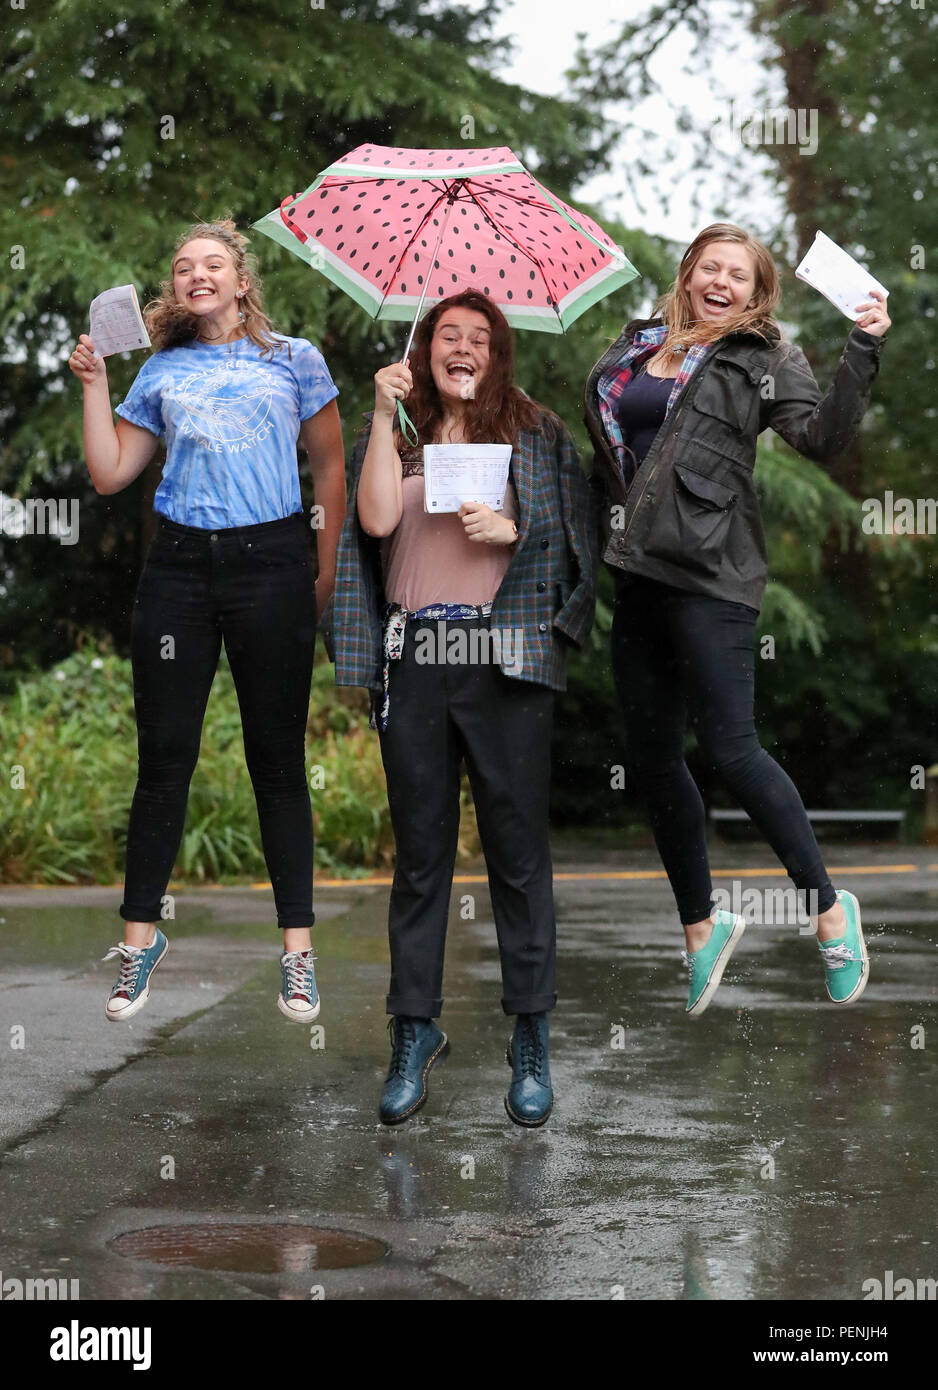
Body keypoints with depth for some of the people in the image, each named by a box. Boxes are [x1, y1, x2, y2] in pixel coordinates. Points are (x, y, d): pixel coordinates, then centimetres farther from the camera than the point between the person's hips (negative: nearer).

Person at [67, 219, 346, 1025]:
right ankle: (141, 936, 11)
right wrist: (94, 382, 2)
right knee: (164, 754, 2)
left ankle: (297, 949, 7)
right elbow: (110, 474, 9)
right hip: (179, 566, 2)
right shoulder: (162, 373, 13)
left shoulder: (294, 360, 8)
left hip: (271, 564, -2)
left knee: (278, 759, 1)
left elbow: (331, 466, 8)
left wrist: (329, 570, 2)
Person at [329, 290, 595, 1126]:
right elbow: (375, 520, -3)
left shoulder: (535, 433, 10)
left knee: (518, 847, -1)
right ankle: (416, 1032, 13)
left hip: (506, 656, -2)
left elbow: (574, 537, 7)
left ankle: (532, 1040, 6)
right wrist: (385, 415, -5)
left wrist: (512, 532, -10)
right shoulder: (394, 438, 14)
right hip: (413, 657, 2)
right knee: (420, 849, 5)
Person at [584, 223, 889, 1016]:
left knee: (728, 747, -10)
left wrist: (863, 352, -22)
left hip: (709, 572, -6)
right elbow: (603, 442, 23)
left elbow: (824, 436, -13)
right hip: (638, 571, 6)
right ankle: (701, 925, 25)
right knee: (650, 755, 10)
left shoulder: (762, 361, 0)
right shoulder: (636, 347, 14)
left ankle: (829, 908, 7)